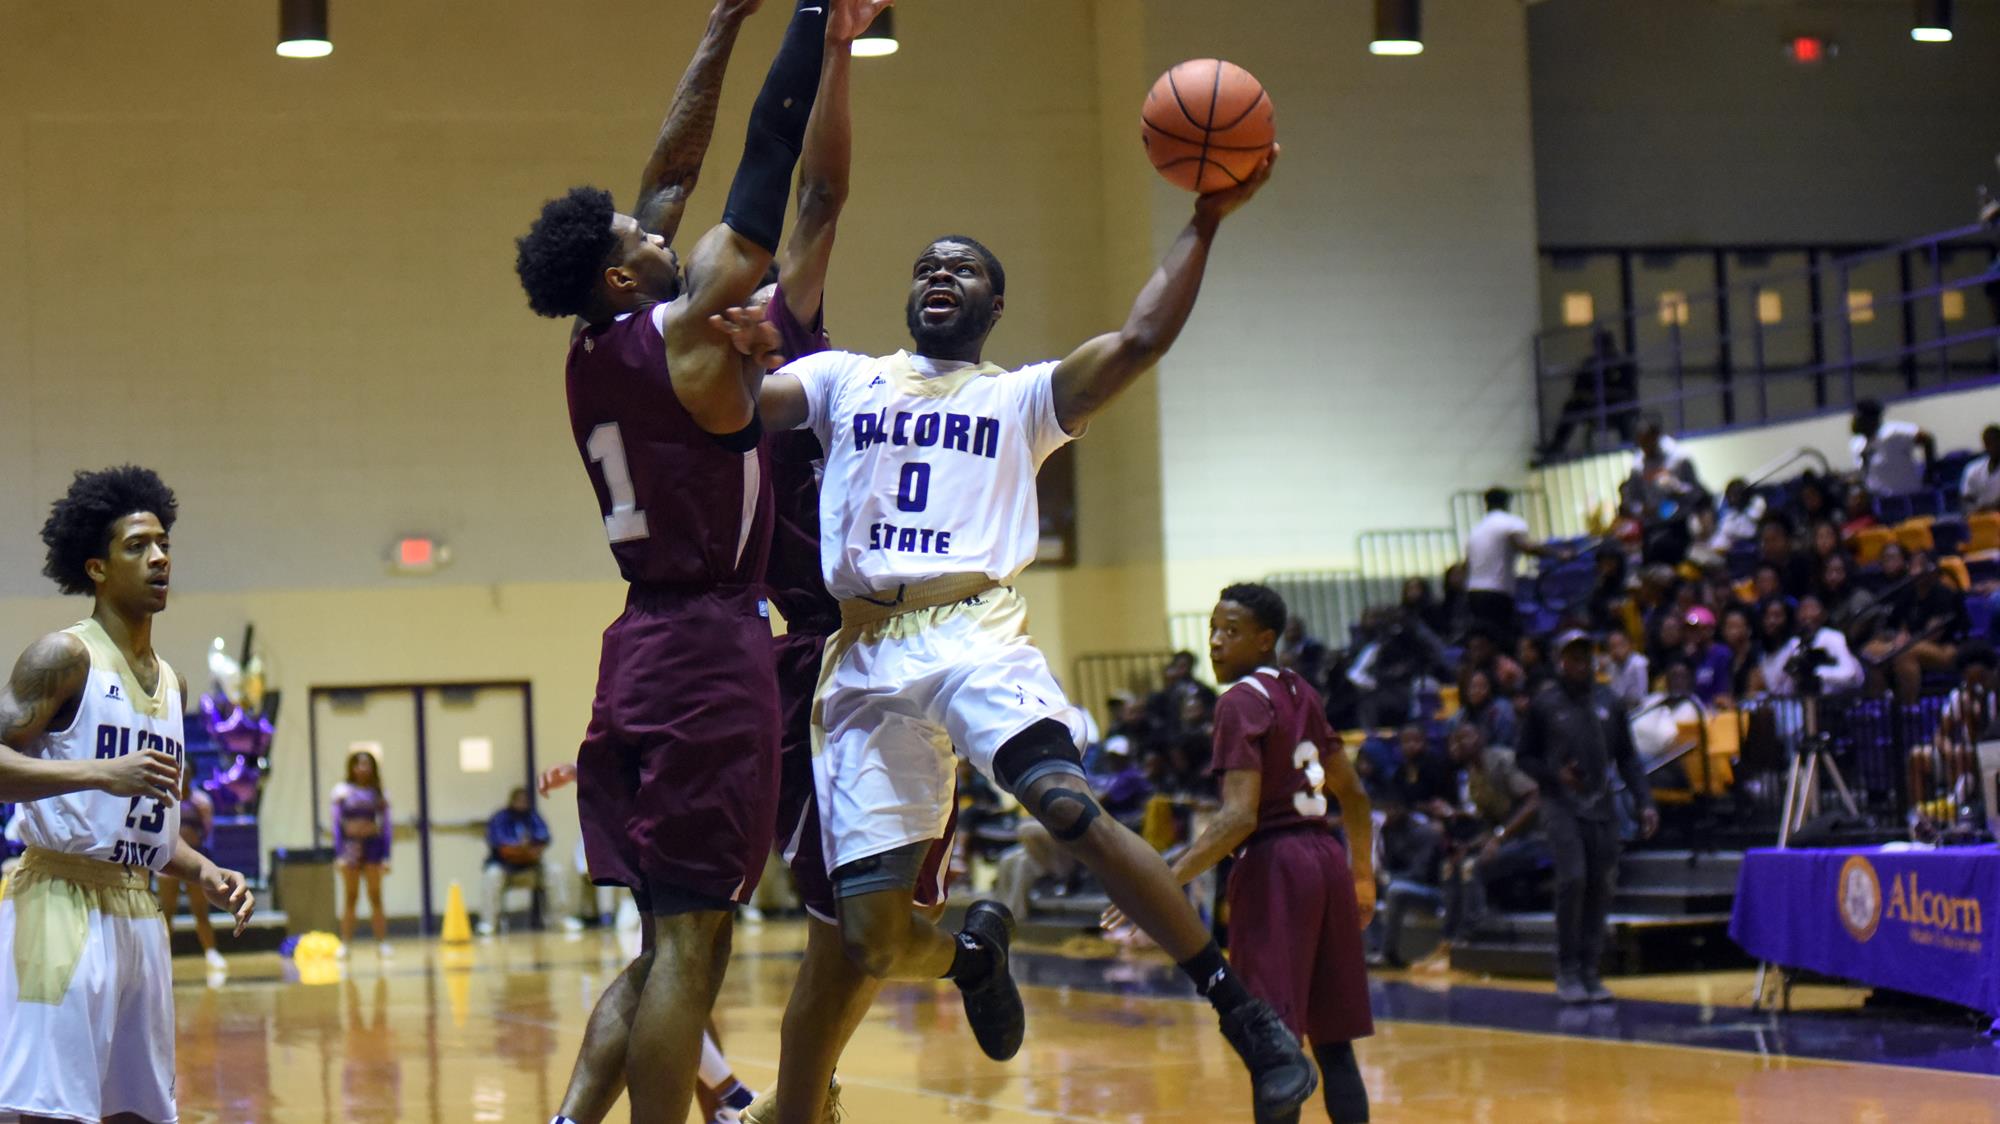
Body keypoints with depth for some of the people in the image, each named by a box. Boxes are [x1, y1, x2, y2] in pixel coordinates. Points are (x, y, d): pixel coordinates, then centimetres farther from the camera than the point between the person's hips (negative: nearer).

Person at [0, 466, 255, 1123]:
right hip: (62, 903, -8)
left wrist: (204, 874, 9)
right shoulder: (65, 656, -7)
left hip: (137, 914, 8)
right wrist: (104, 773, -29)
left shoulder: (170, 684, 18)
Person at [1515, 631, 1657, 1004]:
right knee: (1572, 878, -16)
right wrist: (1555, 774, -10)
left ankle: (1590, 970, 9)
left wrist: (1645, 802, 3)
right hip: (1562, 806, -3)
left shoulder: (1609, 704, 11)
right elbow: (1524, 757, 8)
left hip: (1602, 807, 3)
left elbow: (1627, 757, 14)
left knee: (1602, 885, 0)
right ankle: (1567, 970, -6)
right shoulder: (1544, 705, 4)